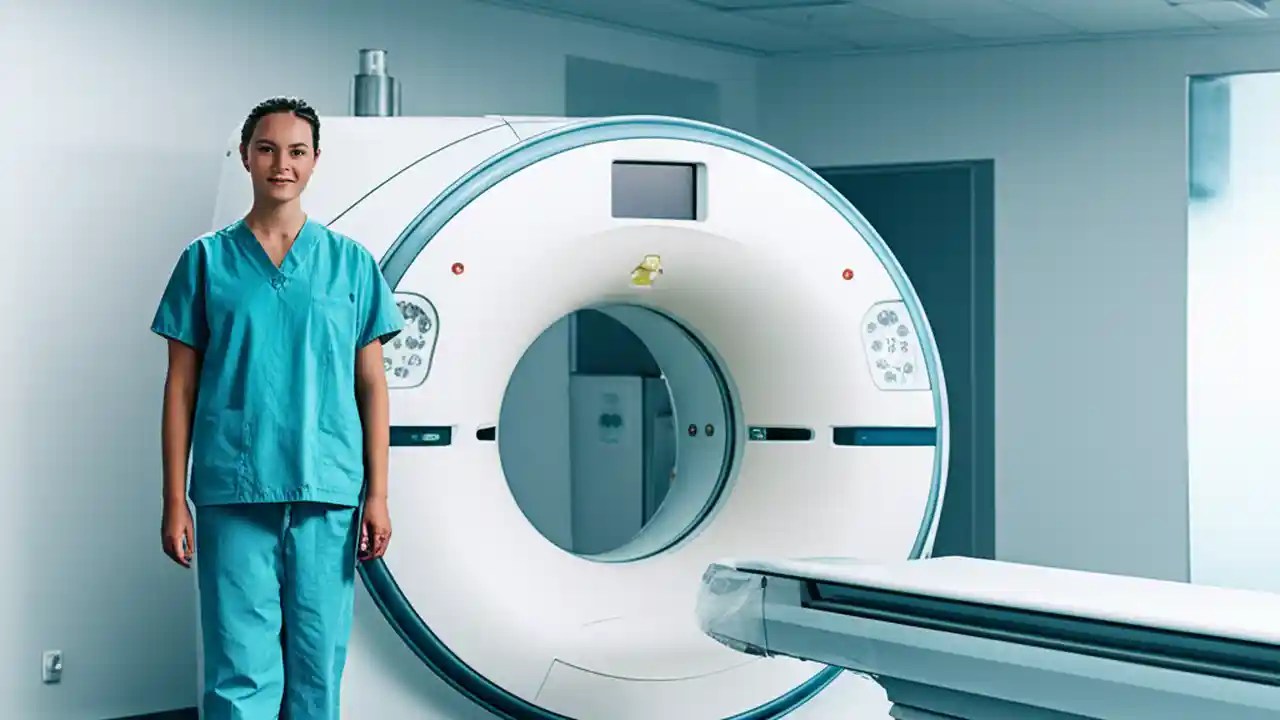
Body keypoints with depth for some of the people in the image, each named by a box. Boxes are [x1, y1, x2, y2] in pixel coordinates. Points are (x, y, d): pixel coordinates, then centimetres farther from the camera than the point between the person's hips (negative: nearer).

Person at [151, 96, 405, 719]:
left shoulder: (350, 262, 8)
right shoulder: (207, 259, 6)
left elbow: (371, 386, 8)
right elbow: (181, 387, 6)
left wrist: (377, 495, 2)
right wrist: (174, 500, 1)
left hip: (328, 493, 1)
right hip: (234, 493, -1)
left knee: (319, 665, 7)